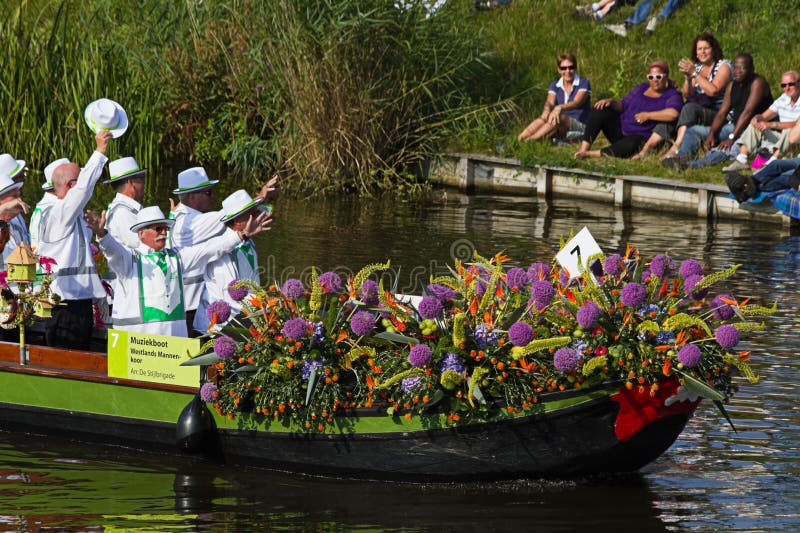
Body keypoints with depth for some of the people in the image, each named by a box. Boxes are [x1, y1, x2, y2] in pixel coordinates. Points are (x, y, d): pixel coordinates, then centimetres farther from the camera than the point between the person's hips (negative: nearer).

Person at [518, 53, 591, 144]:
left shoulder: (583, 83, -2)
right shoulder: (555, 85, 10)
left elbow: (577, 103, -20)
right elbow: (550, 102, -9)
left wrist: (560, 108, -41)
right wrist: (546, 110, -35)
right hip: (562, 131, 4)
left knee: (556, 118, -33)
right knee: (544, 118, -28)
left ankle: (528, 141, -45)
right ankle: (518, 140, -44)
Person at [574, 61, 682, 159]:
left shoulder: (672, 95, -3)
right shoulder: (641, 88, 17)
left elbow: (673, 114, -24)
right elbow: (622, 106, 17)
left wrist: (648, 115, -19)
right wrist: (611, 102, -6)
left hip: (640, 139, -6)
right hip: (620, 129, 6)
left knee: (631, 144, -42)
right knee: (600, 110, -16)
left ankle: (589, 154, -41)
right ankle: (584, 149, -25)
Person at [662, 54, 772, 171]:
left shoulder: (757, 83, -12)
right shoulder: (732, 86, 12)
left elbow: (748, 112, -22)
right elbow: (721, 114, 6)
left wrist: (732, 138, -30)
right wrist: (711, 134, -14)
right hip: (734, 126, 9)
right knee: (694, 130, 2)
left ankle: (692, 165, -58)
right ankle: (682, 157, -28)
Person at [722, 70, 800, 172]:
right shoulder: (783, 99, 10)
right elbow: (764, 116, 9)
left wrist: (771, 125, -30)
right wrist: (757, 118, -16)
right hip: (781, 139, 7)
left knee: (789, 130, -38)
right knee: (754, 126, 2)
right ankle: (741, 161, -11)